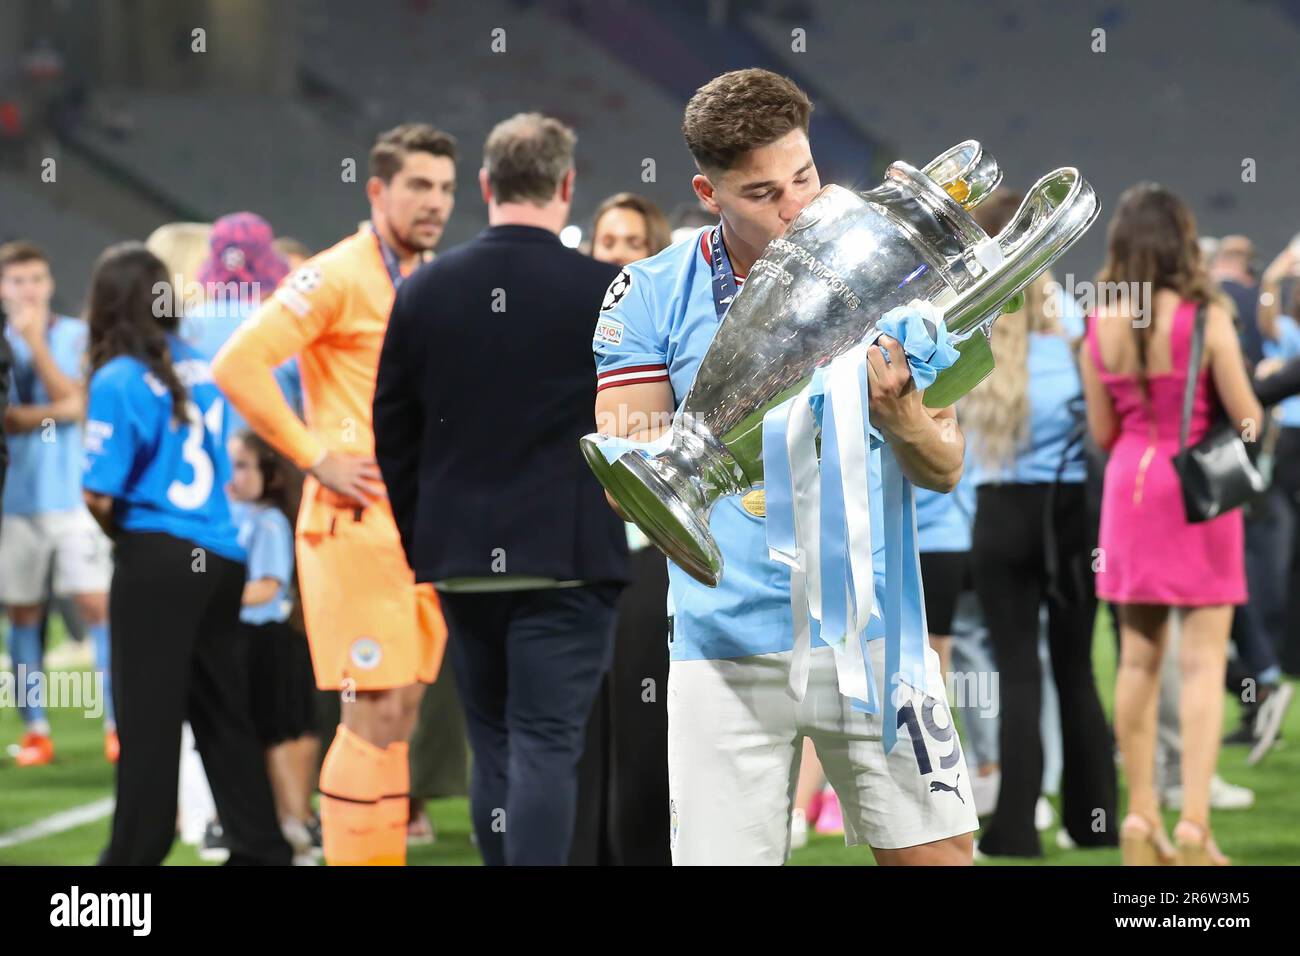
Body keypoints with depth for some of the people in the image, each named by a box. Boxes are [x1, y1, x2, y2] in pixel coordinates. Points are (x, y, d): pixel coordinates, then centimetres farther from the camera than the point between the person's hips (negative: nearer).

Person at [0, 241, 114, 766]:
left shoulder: (76, 336, 5)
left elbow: (74, 398, -8)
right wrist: (56, 413, -14)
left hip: (74, 493, -1)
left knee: (96, 603, -6)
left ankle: (117, 723, -4)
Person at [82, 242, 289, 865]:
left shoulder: (118, 379, -11)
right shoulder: (198, 366, 8)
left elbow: (100, 492, -16)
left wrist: (119, 533, 5)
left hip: (155, 559, -6)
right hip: (219, 554, 7)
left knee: (147, 714, -1)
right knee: (221, 708, 14)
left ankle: (136, 853, 3)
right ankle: (258, 847, 18)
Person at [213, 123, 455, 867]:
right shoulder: (339, 277, -10)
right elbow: (239, 365, -19)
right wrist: (316, 457, -17)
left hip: (425, 520, 8)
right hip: (359, 519, -8)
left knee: (403, 708, 9)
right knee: (376, 713, -10)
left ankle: (386, 852, 15)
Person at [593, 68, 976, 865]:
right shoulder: (652, 298, -2)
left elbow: (944, 471, 3)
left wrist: (902, 419, -20)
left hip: (872, 629, 1)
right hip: (727, 642, -1)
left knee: (937, 851, -1)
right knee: (721, 856, -3)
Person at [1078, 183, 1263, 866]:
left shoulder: (1102, 326, -2)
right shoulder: (1206, 320, -14)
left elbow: (1102, 431, 3)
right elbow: (1247, 419, -11)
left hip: (1129, 487, 4)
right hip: (1199, 491, -4)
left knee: (1138, 660, 12)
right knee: (1203, 662, -1)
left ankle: (1141, 819, 17)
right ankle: (1194, 824, -7)